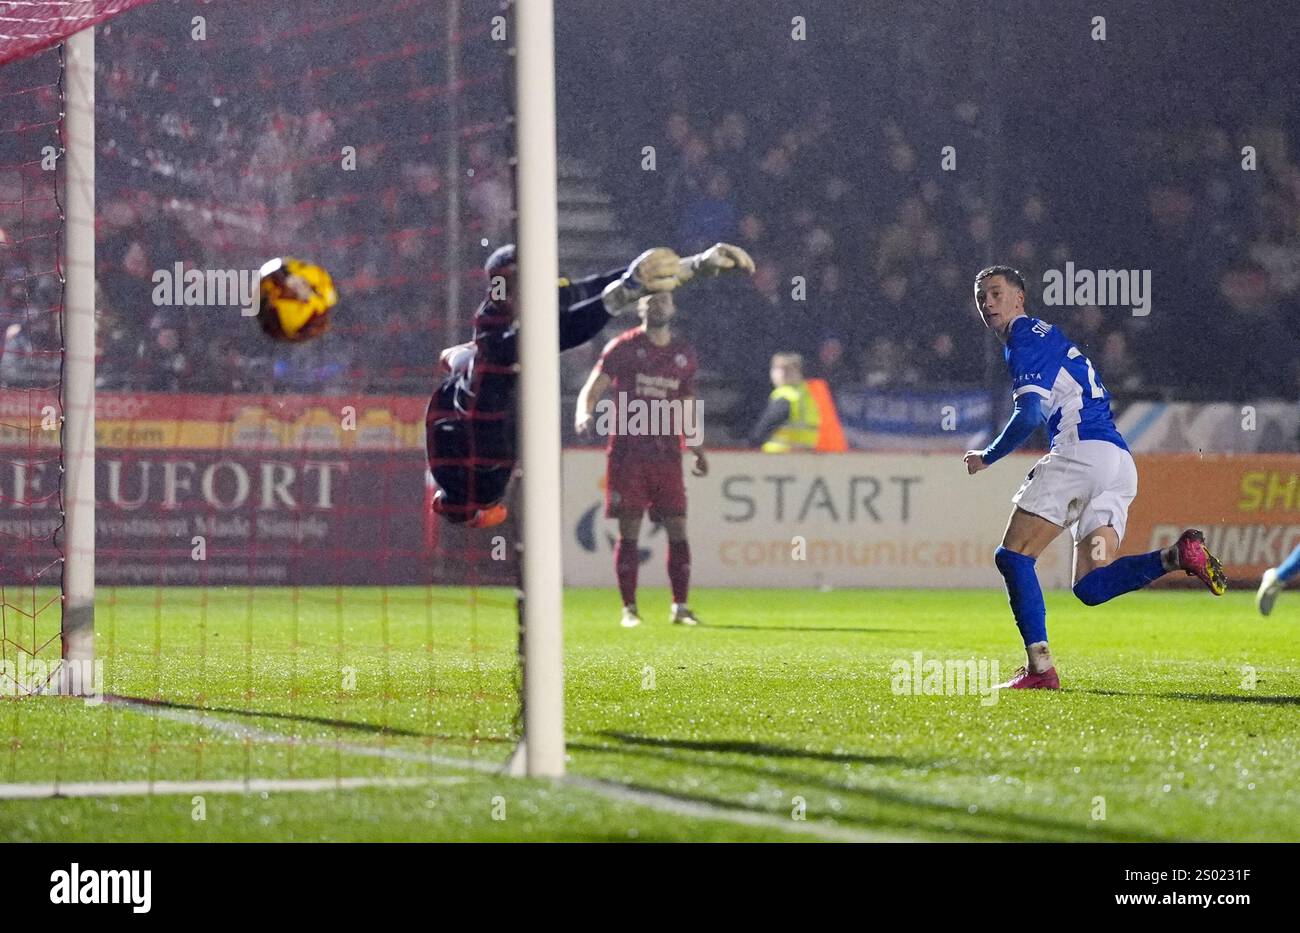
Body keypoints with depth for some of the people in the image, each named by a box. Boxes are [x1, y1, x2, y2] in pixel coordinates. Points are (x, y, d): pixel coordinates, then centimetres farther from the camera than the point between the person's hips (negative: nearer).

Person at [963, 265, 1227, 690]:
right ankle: (1177, 555, -17)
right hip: (1120, 462, 9)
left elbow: (1030, 415, -13)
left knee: (1012, 557, -5)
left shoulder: (1026, 337, -1)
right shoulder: (1046, 336, 29)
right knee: (1090, 587, 0)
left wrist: (986, 457, -1)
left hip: (1083, 452, -9)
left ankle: (1040, 668, -14)